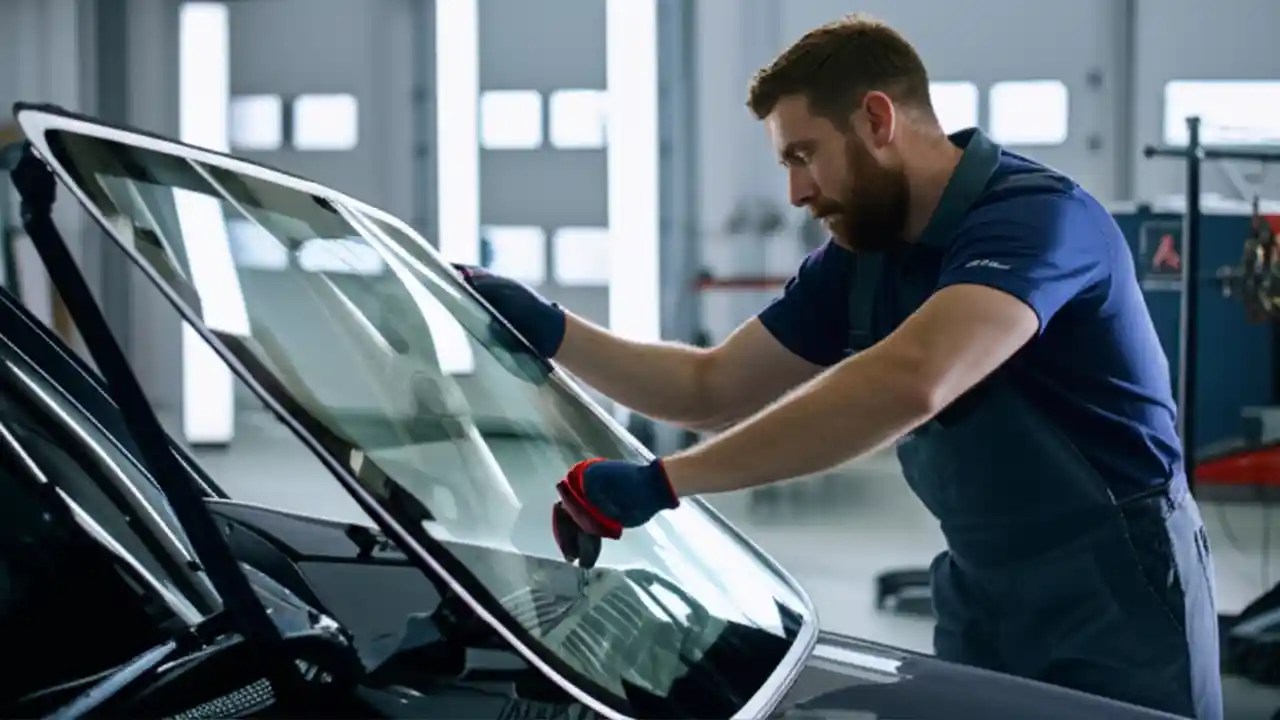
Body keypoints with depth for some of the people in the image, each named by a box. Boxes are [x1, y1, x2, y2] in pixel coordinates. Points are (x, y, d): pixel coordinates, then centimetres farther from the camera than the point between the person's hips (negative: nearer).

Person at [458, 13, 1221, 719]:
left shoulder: (1038, 216, -22)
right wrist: (551, 331, 2)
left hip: (1115, 602, -7)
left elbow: (909, 385, -39)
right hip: (984, 600, 7)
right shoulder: (859, 260, 5)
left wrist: (662, 482, -40)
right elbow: (710, 390, 14)